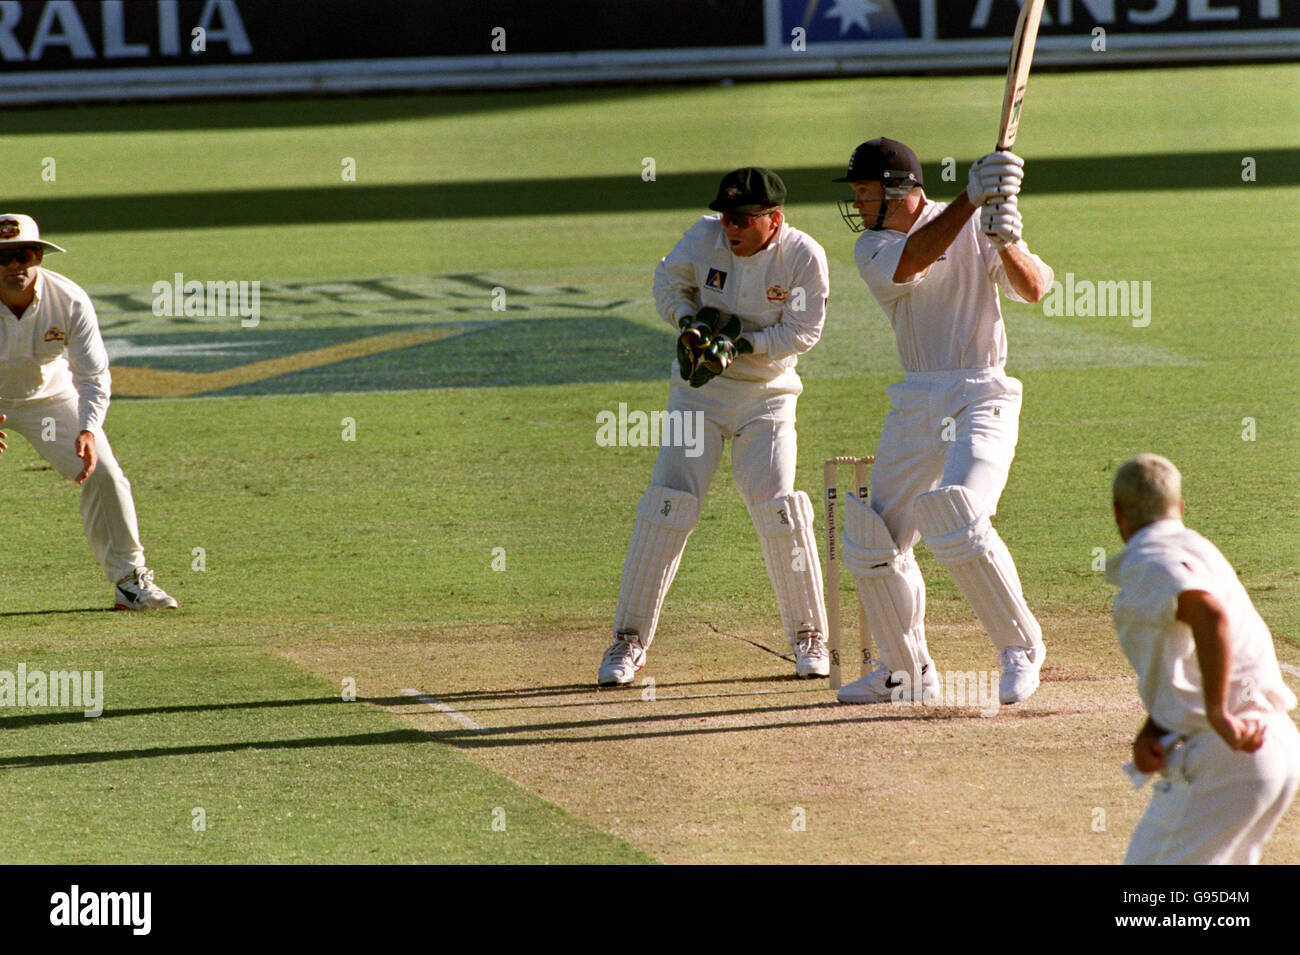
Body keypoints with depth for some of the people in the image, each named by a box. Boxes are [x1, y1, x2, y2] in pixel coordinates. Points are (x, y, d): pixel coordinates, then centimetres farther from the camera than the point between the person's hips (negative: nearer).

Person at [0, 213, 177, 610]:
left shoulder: (70, 302, -24)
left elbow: (93, 377, -19)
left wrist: (88, 429, -38)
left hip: (49, 395, 1)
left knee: (104, 476, -11)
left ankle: (129, 578, 4)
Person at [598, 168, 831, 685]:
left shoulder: (804, 257, -14)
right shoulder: (706, 237, -9)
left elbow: (801, 332, -13)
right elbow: (669, 282, 8)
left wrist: (740, 346, -25)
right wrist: (689, 321, -12)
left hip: (766, 395, -1)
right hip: (698, 390, 1)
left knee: (777, 508, -10)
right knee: (667, 503, -8)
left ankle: (809, 636, 8)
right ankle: (629, 639, -1)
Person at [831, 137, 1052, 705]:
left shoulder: (974, 228, -3)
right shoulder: (871, 248, 3)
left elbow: (1034, 289, -12)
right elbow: (911, 261, -20)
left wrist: (1006, 245, -33)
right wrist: (972, 198, -33)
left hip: (981, 398, -5)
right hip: (915, 403, 6)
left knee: (958, 526, -25)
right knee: (871, 545, 5)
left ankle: (1021, 649, -7)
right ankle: (906, 671, 22)